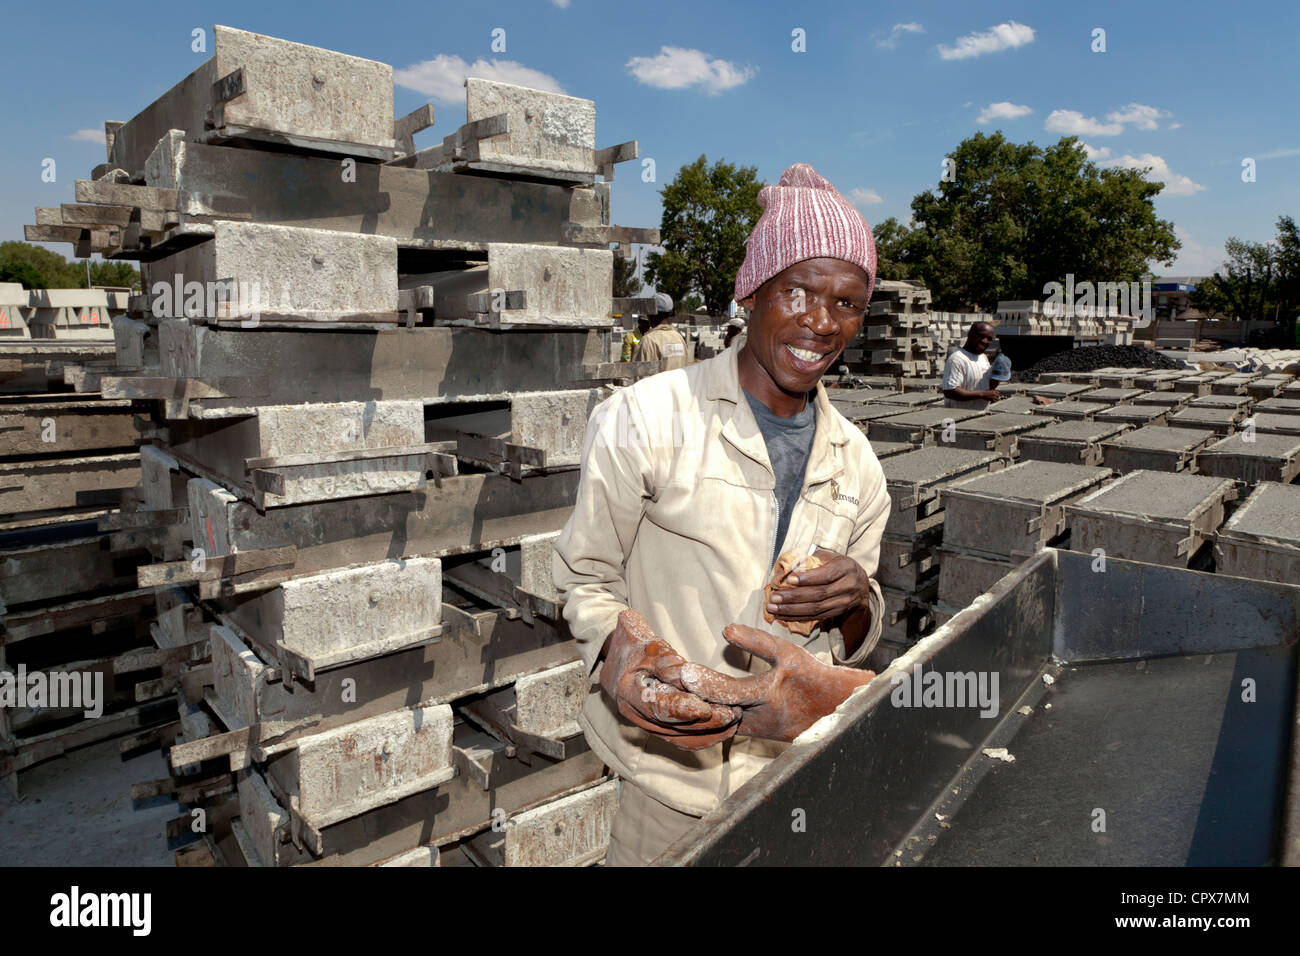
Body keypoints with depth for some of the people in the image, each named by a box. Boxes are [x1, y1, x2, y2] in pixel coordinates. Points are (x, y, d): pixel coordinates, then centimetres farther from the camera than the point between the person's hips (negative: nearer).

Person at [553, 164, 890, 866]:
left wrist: (855, 605, -14)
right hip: (674, 771, -4)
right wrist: (621, 652, -29)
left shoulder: (855, 461, 2)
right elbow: (584, 576, -8)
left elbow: (857, 642, 10)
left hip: (801, 771, 5)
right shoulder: (645, 420, -14)